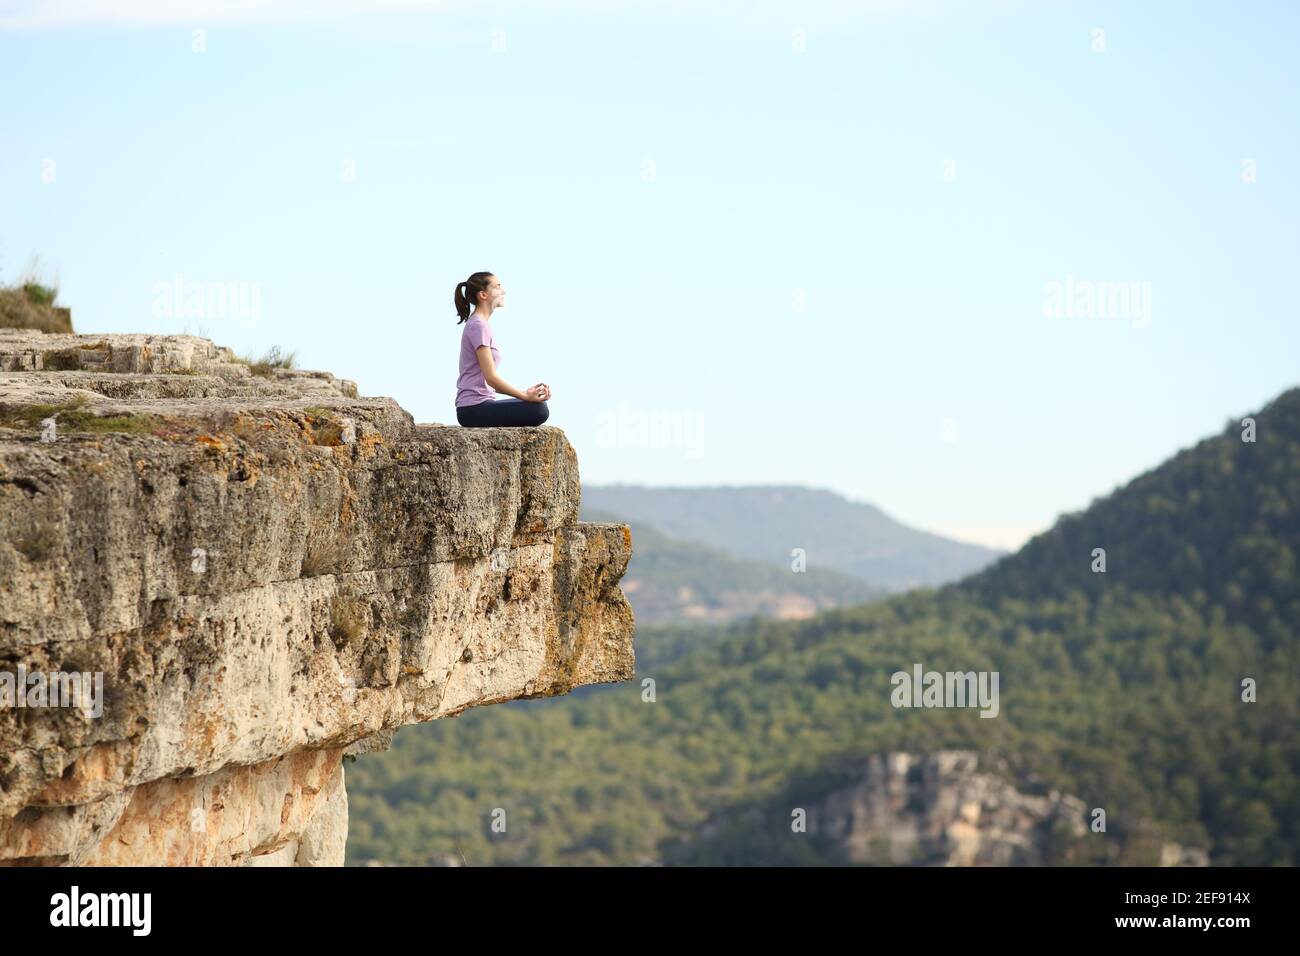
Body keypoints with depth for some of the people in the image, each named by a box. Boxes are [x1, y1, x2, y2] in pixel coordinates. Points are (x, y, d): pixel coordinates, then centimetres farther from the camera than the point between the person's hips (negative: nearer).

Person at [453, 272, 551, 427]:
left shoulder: (481, 324, 20)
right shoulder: (478, 326, -11)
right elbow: (491, 377, -18)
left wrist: (525, 394, 9)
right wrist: (526, 396, -16)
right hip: (474, 409, -10)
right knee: (539, 410, -19)